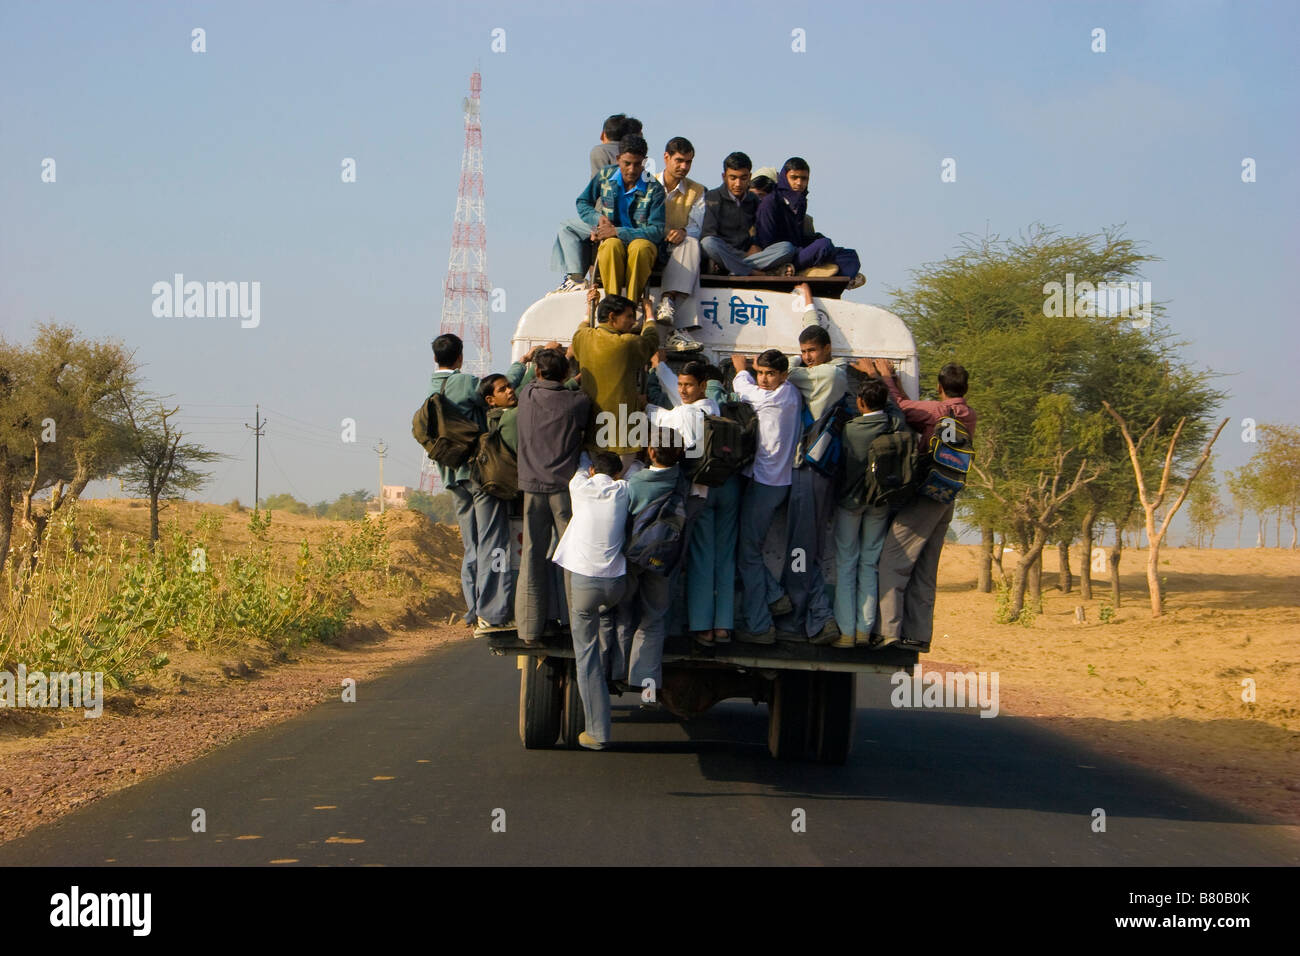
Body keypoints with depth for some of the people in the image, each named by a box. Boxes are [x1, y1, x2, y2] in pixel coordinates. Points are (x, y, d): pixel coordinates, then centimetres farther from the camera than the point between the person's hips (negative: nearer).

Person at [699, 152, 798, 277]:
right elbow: (708, 234, -6)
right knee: (708, 243, -38)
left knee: (787, 248, -19)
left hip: (747, 253, 3)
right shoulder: (713, 197, 5)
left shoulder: (754, 201, 18)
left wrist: (756, 246, -4)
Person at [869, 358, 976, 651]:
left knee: (893, 562, -8)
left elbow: (900, 407, -3)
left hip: (924, 495, -8)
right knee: (925, 571, 11)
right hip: (946, 500, 8)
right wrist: (895, 383, 19)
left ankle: (890, 631, -17)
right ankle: (918, 634, 10)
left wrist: (885, 377, 13)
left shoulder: (938, 410, -12)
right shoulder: (969, 415, 9)